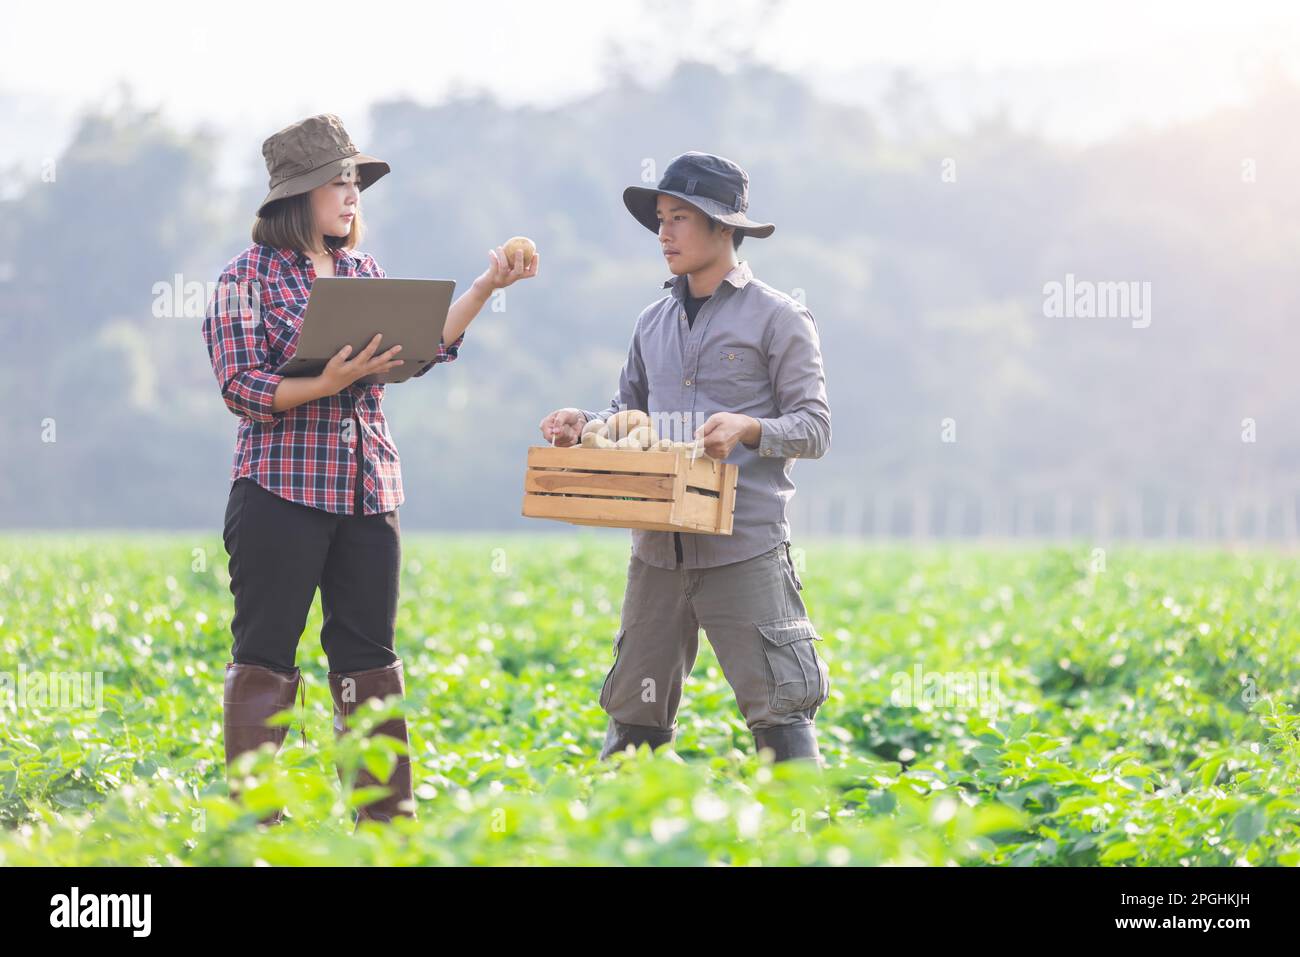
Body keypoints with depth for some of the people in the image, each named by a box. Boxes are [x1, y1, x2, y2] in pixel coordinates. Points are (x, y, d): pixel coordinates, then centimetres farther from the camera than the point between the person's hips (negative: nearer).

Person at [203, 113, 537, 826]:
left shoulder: (364, 272, 14)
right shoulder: (250, 276, -4)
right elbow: (241, 387, -11)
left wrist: (486, 287, 6)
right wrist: (326, 384, -23)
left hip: (368, 492, 6)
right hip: (282, 489, -6)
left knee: (369, 654, 9)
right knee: (264, 655, -2)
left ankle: (388, 814, 14)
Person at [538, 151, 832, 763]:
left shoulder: (777, 318, -1)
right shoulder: (654, 323, 16)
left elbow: (814, 427, -4)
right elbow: (629, 411, 22)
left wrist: (749, 428, -23)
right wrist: (583, 423, 1)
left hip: (746, 548, -6)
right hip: (659, 546, 6)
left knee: (778, 711, -6)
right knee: (633, 711, 9)